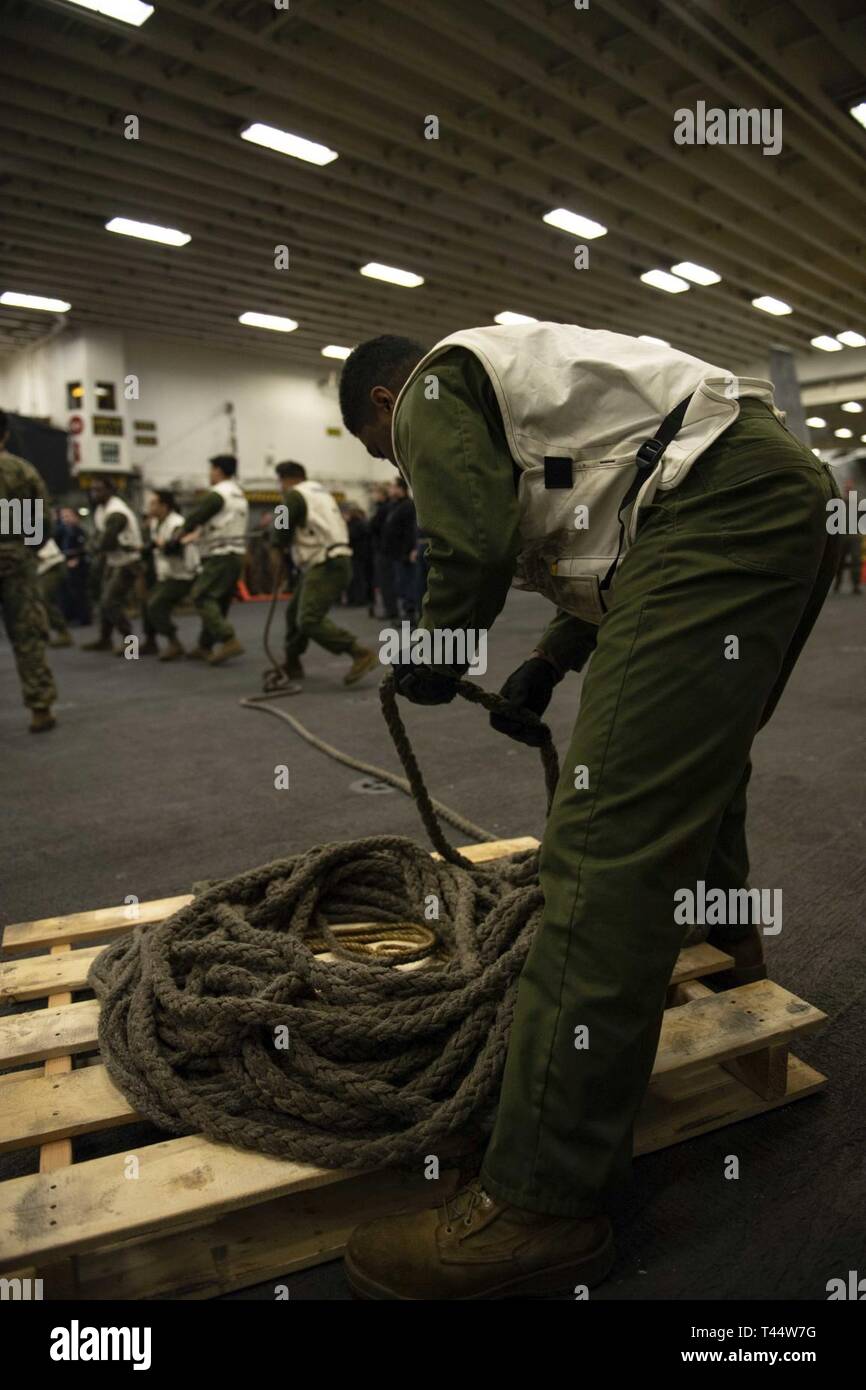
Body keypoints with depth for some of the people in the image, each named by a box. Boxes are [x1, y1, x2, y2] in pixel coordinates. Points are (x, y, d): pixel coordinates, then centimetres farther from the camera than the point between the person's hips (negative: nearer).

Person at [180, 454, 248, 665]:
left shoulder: (217, 494, -11)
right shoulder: (240, 495, 18)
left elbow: (195, 517, -9)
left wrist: (184, 535, 9)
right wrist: (198, 533, 15)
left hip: (221, 555, -9)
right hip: (237, 554, 9)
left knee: (202, 597, -9)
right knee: (218, 602, 13)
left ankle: (229, 641, -19)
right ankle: (205, 646, 19)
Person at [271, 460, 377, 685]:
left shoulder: (294, 495, -7)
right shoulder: (320, 491, 22)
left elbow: (282, 531, -7)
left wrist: (278, 547, 15)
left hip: (326, 567, -10)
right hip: (331, 563, 10)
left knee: (310, 621, -18)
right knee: (294, 611, 18)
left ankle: (362, 654, -21)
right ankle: (292, 665, 27)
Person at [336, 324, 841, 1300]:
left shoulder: (436, 387, 5)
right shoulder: (512, 384, 34)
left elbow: (476, 546, -11)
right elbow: (600, 541, 32)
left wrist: (430, 660, 7)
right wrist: (545, 665, 27)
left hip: (722, 509, -11)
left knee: (610, 833, -17)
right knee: (701, 745, 31)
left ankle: (541, 1204, -12)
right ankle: (722, 925, 56)